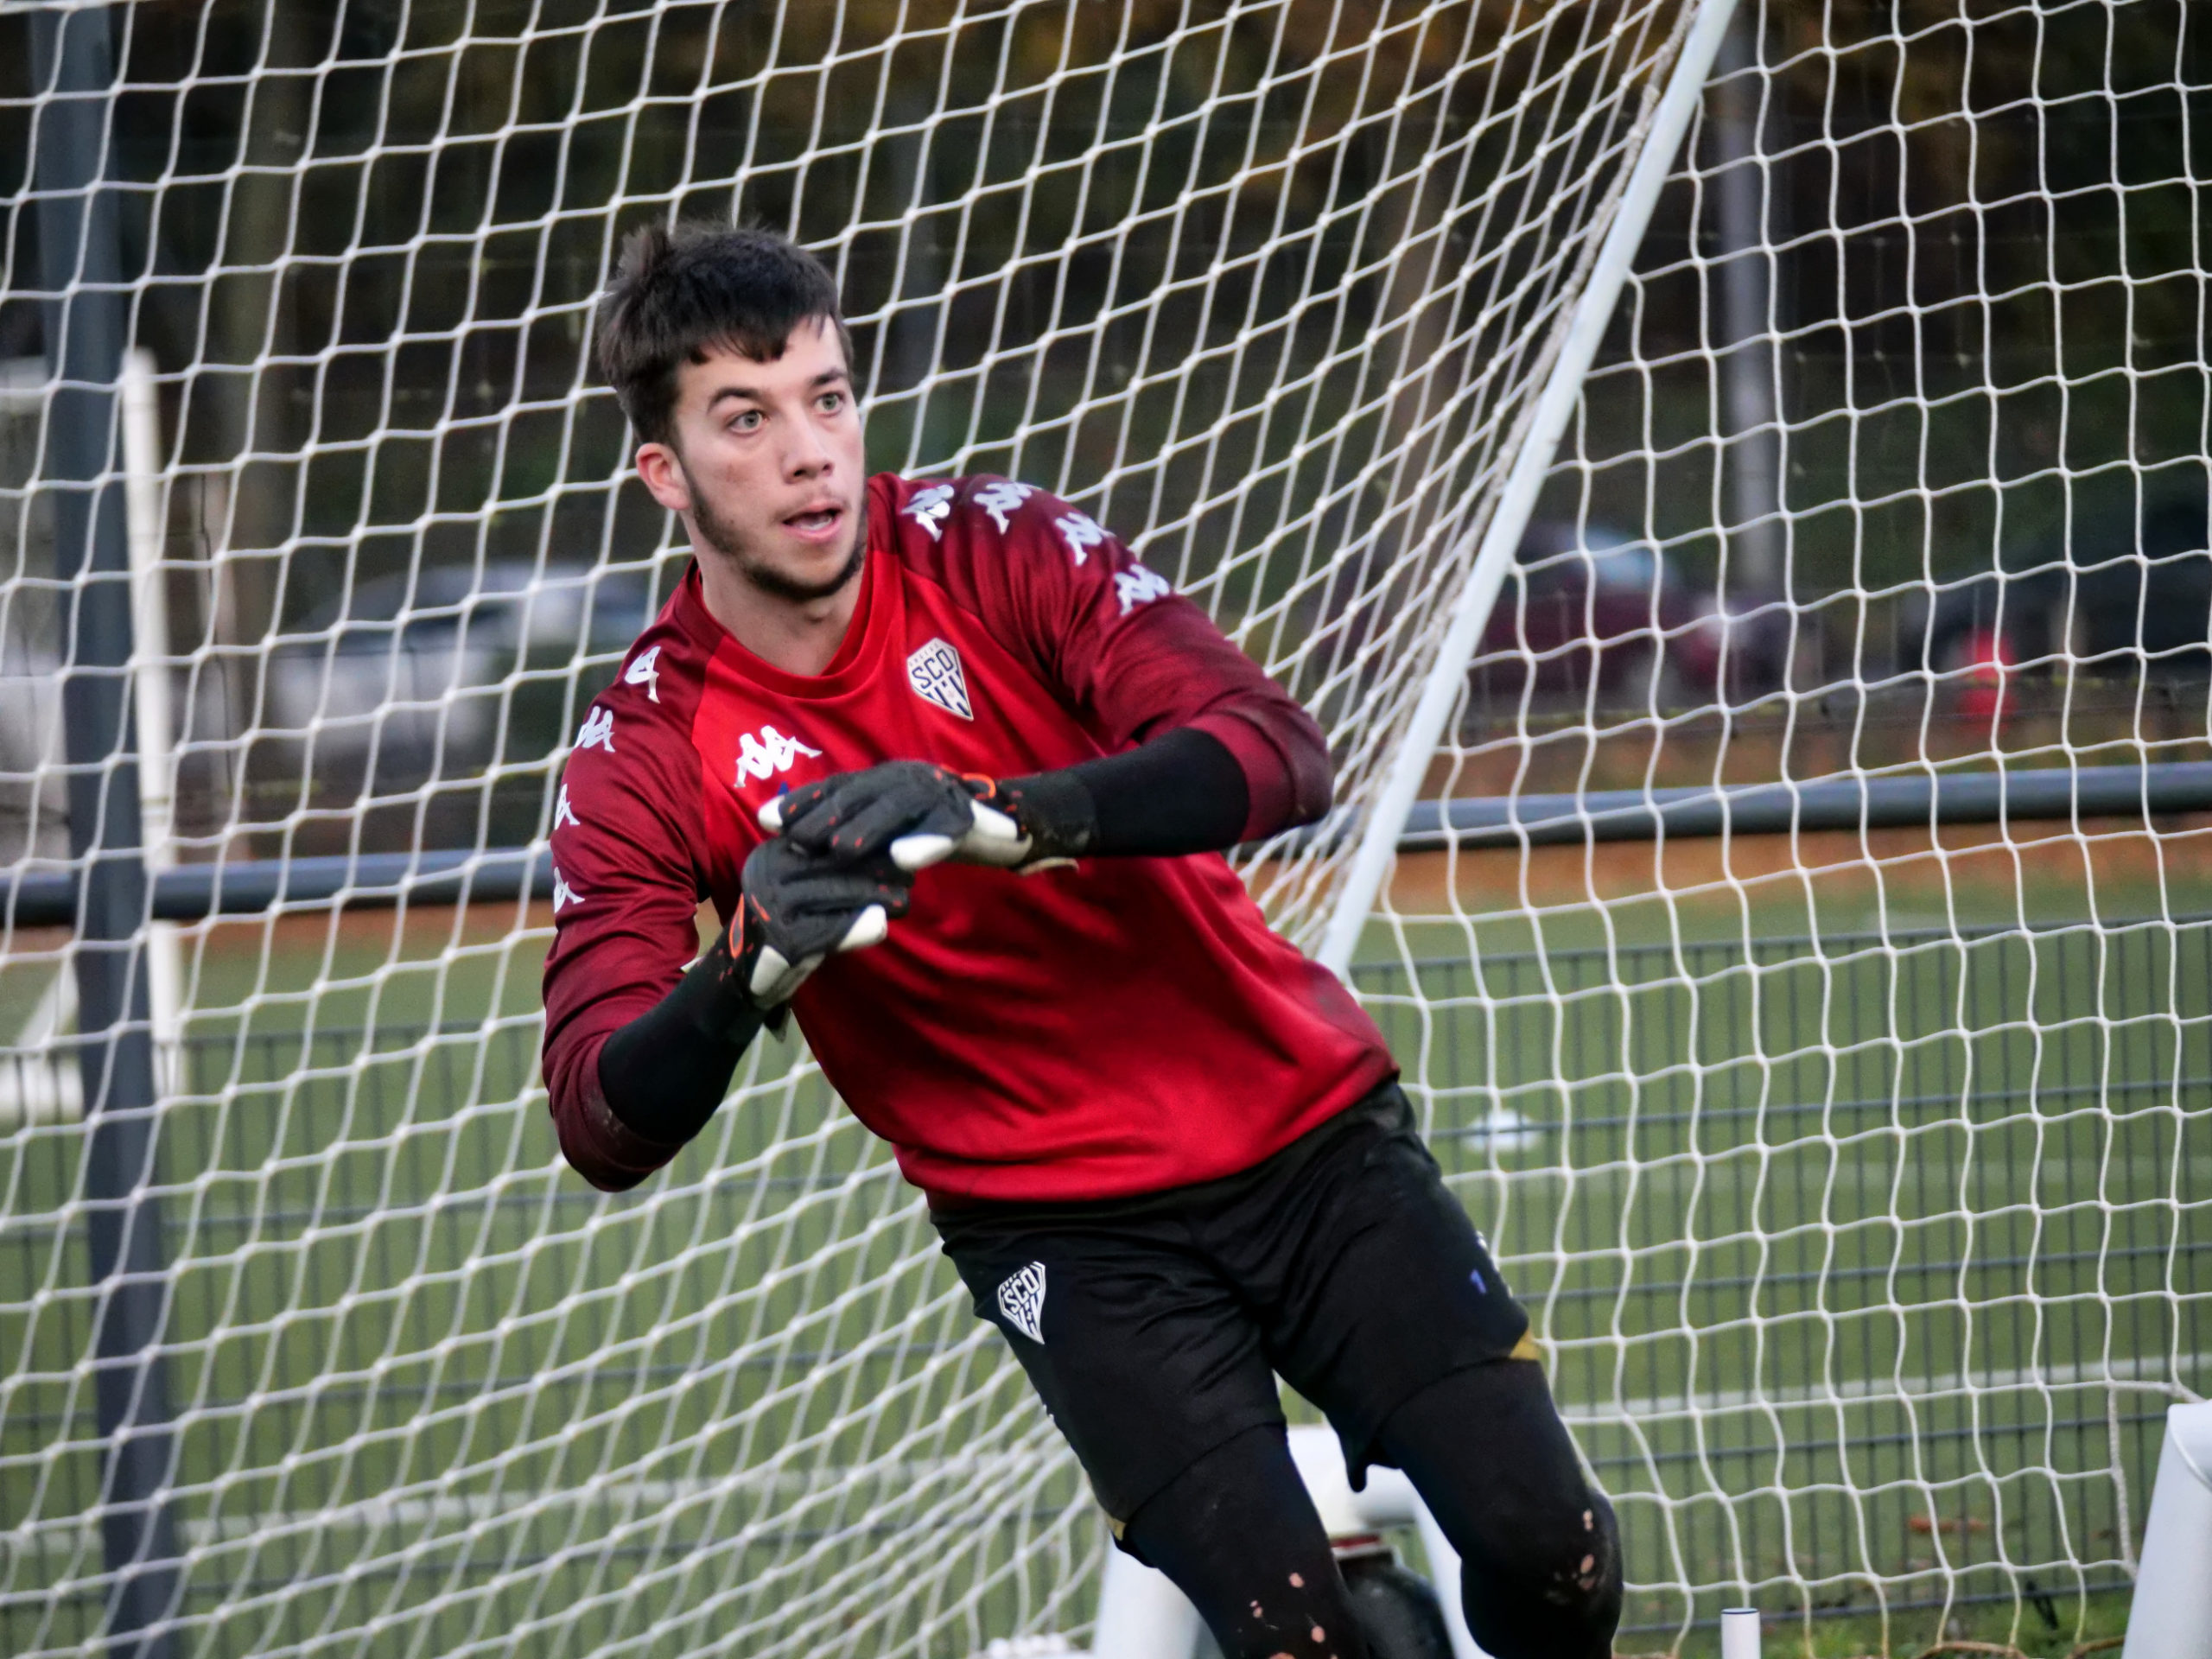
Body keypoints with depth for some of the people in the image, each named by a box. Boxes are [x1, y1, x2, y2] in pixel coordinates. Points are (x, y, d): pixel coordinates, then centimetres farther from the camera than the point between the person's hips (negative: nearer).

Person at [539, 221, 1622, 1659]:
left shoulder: (1001, 552, -8)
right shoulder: (648, 757, -7)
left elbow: (1282, 758, -22)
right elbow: (606, 1128, -15)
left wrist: (1000, 818, -37)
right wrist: (757, 965, -35)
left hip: (1306, 1128, 1)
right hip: (1066, 1230, -1)